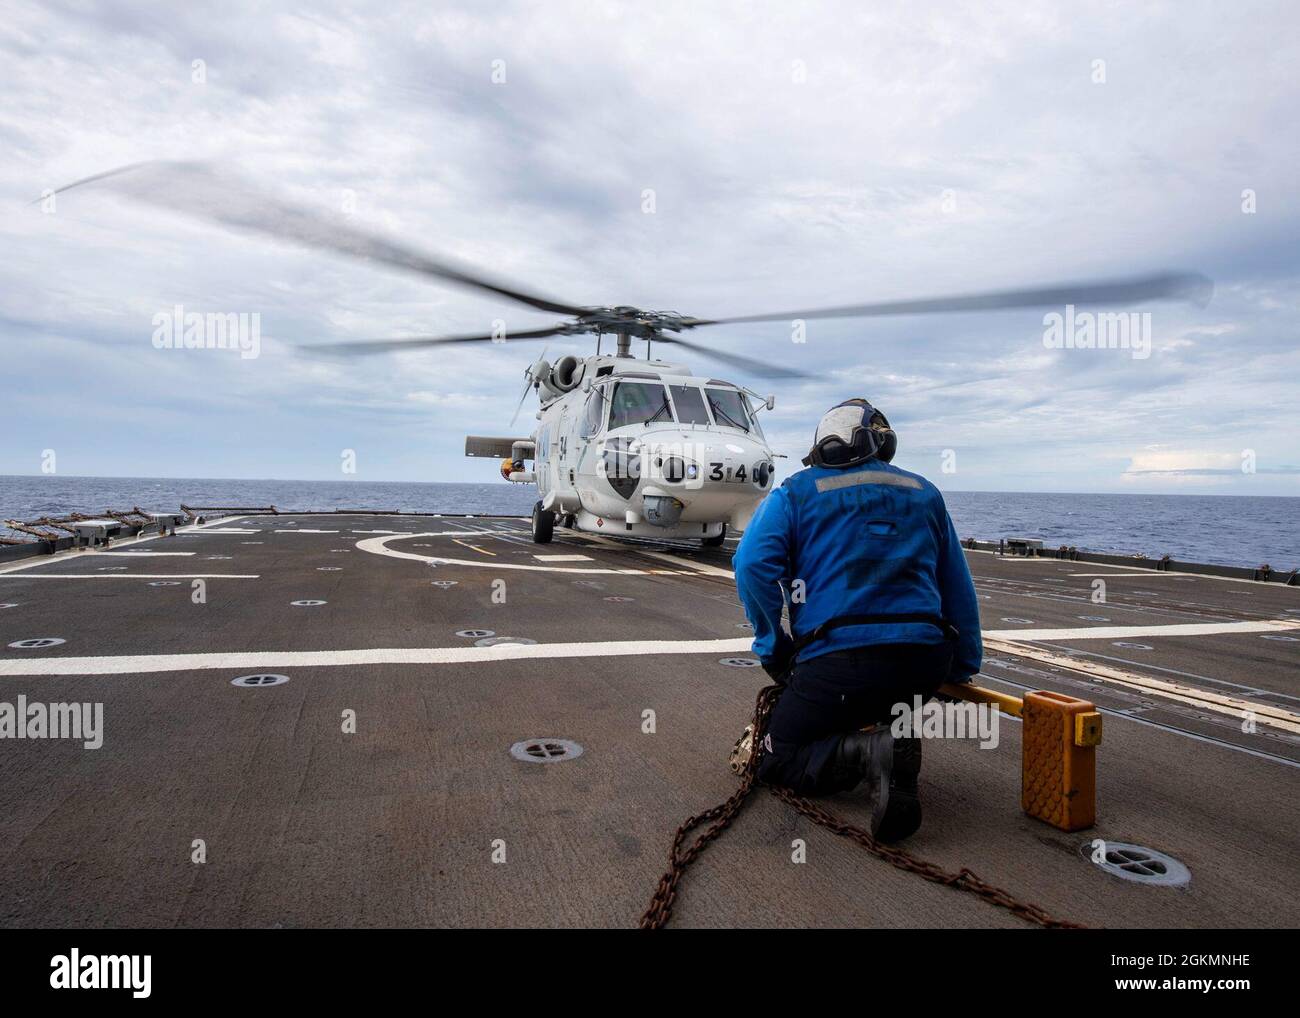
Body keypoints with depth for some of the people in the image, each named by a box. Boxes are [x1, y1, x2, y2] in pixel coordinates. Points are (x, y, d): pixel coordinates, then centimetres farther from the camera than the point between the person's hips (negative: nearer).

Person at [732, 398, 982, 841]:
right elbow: (958, 590, 20)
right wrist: (961, 669, 28)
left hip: (838, 660, -5)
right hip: (924, 663, 5)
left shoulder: (796, 492, 7)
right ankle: (895, 738, 3)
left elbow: (753, 564, -10)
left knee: (776, 759, 11)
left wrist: (773, 649, -2)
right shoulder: (925, 494, 19)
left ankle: (867, 751, -16)